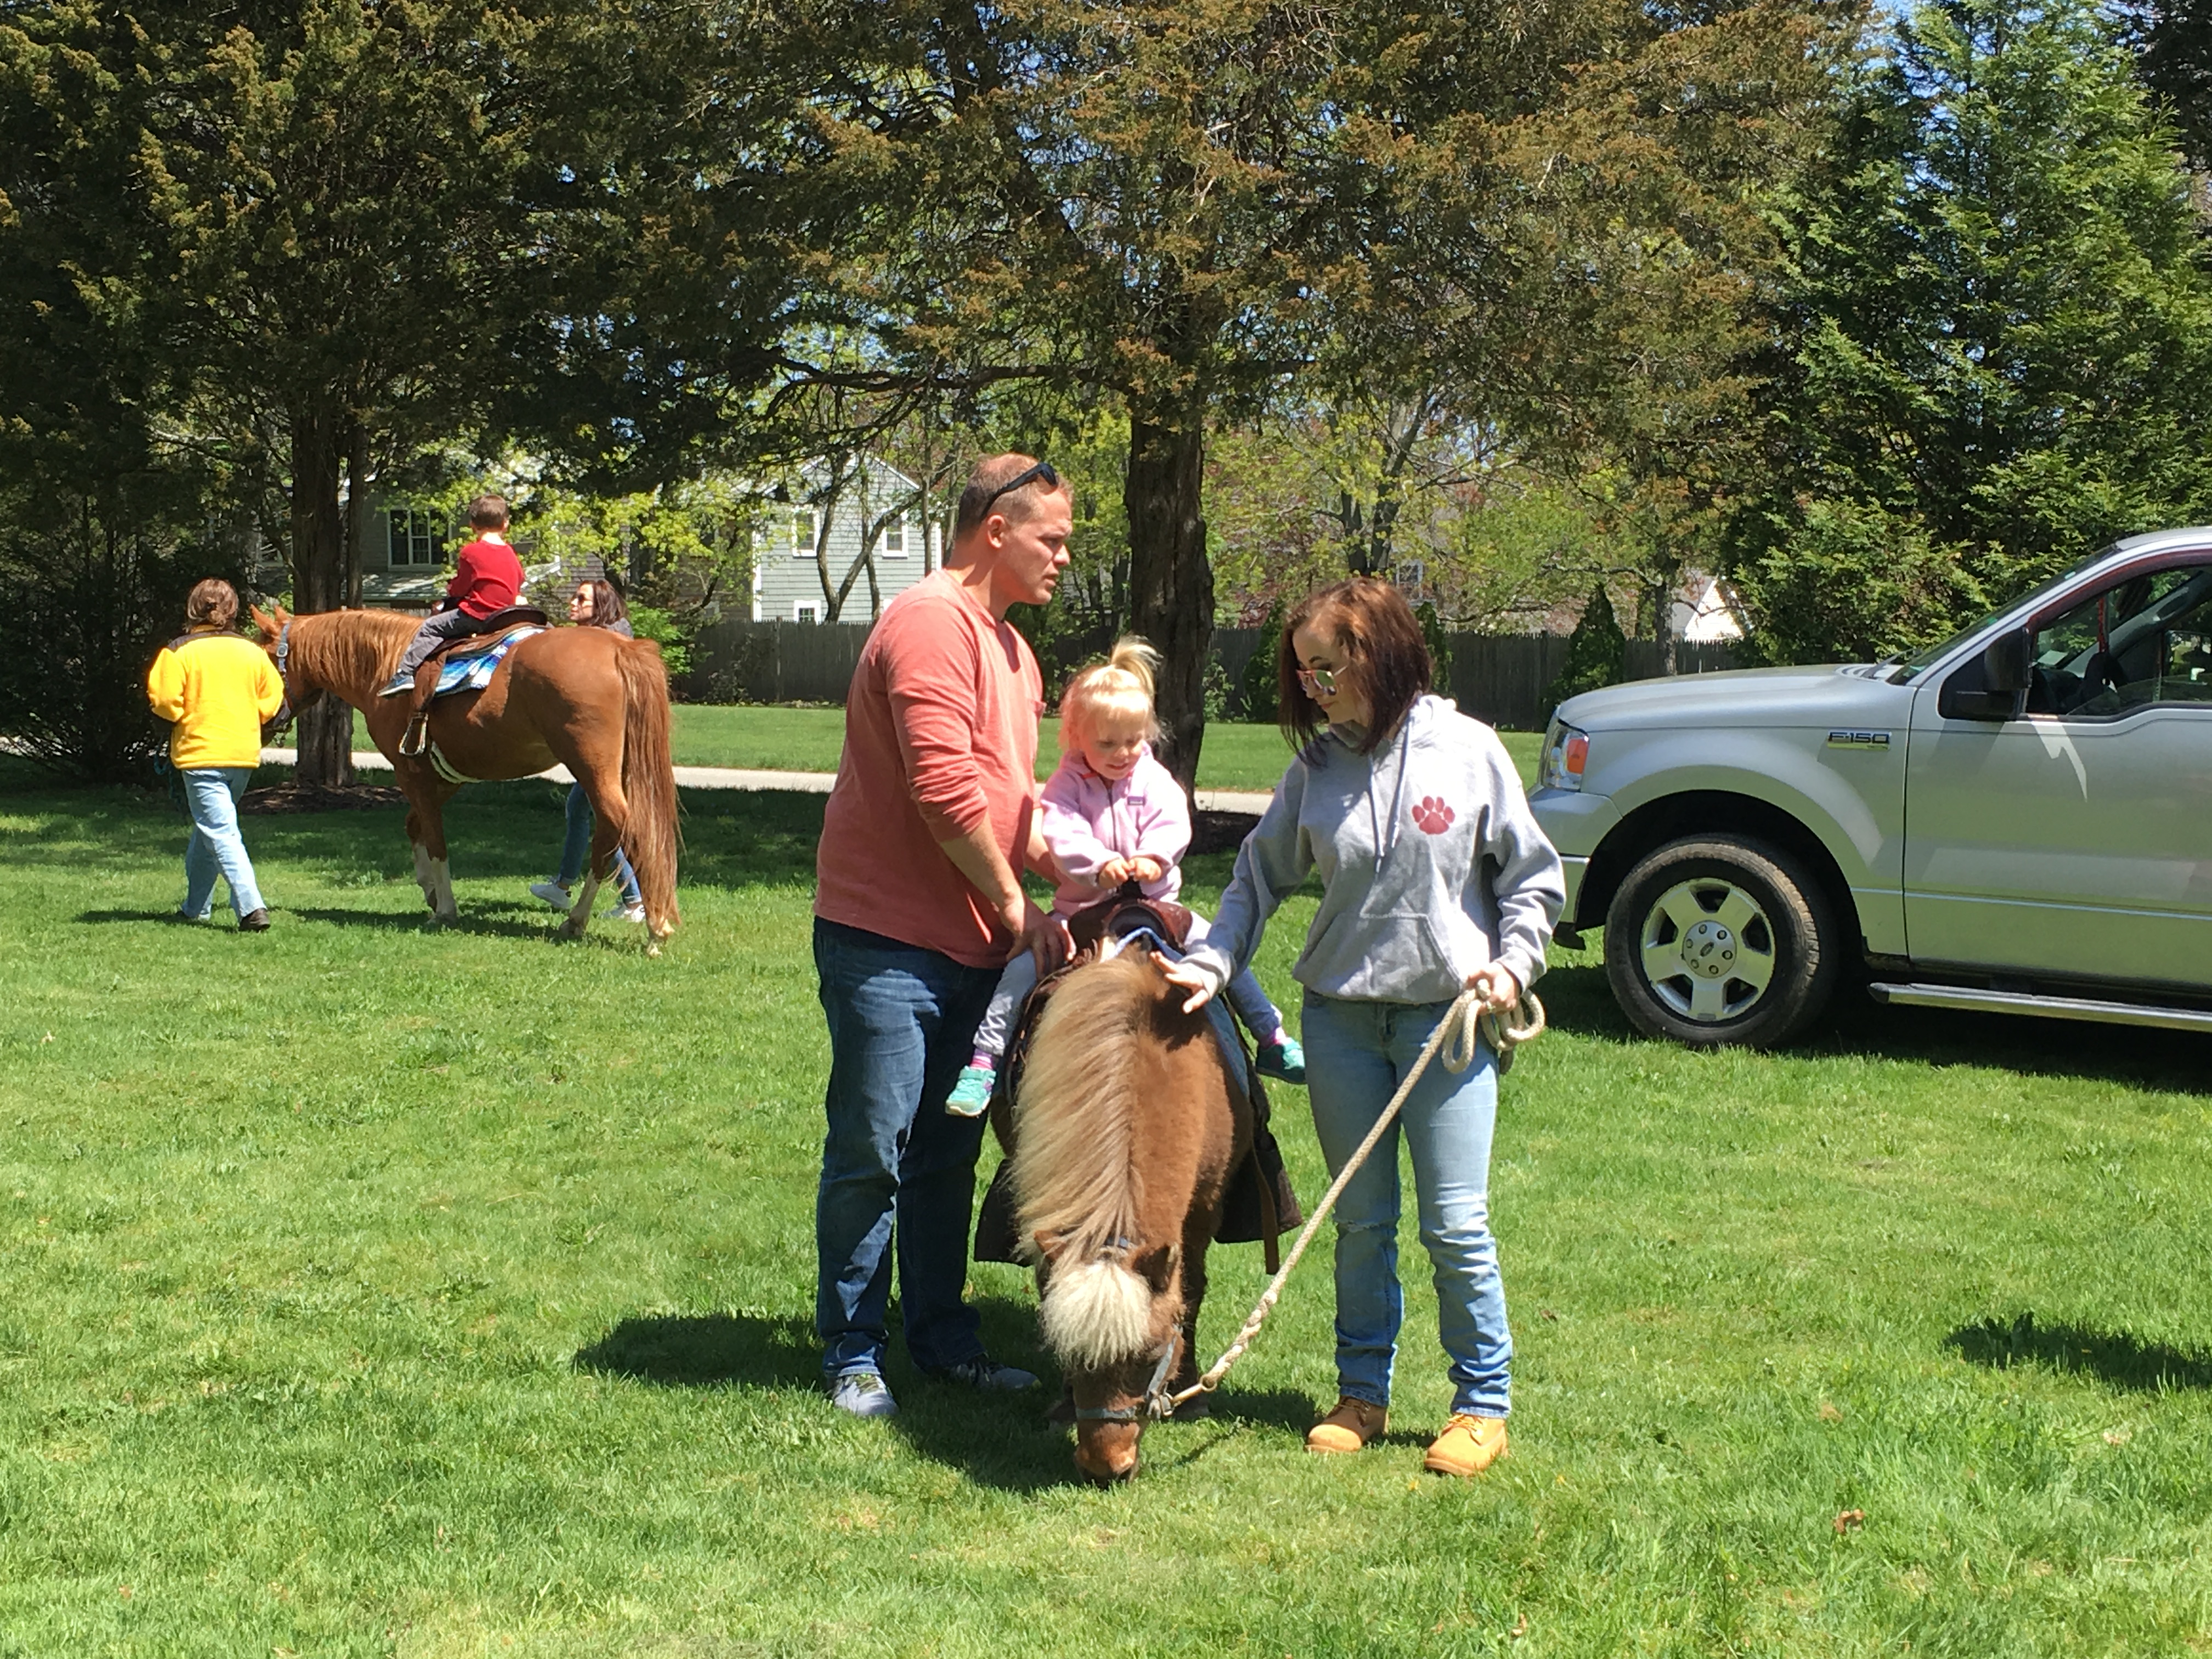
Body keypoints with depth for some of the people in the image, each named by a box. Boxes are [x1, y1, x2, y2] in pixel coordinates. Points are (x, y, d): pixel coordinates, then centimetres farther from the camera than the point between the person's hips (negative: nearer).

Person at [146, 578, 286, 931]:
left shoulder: (179, 652, -8)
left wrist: (180, 718, 6)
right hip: (246, 754, 5)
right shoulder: (253, 652, 4)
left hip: (200, 753, -5)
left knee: (220, 833, -8)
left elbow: (165, 702, -14)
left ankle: (252, 906, -22)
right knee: (209, 828, 21)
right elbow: (271, 702, 4)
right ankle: (196, 906, 29)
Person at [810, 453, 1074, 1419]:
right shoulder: (932, 623, -14)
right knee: (872, 1153, 0)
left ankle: (942, 1338, 25)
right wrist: (1019, 911, -12)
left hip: (970, 943, 9)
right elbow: (947, 792, -21)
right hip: (887, 939, -9)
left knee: (948, 1153, 15)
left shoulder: (1009, 647, 18)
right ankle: (853, 1356, 10)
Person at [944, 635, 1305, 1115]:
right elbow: (1061, 832, -20)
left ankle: (1272, 1039, 2)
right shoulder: (1067, 783, -3)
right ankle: (984, 1062, -14)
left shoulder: (1154, 780, 3)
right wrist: (1098, 863, -37)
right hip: (1081, 909, -1)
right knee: (1024, 966, -20)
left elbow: (1173, 824, -10)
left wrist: (1153, 858, -31)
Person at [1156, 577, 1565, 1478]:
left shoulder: (1467, 751, -5)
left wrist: (1514, 964, -9)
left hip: (1447, 1016, -3)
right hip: (1340, 1019, 3)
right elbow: (1262, 874, 9)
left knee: (1456, 1225, -1)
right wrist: (1213, 962, -4)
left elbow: (1532, 876, 3)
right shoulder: (1317, 766, 2)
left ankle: (1483, 1405, 14)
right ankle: (1361, 1394, 24)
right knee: (1361, 1221, 11)